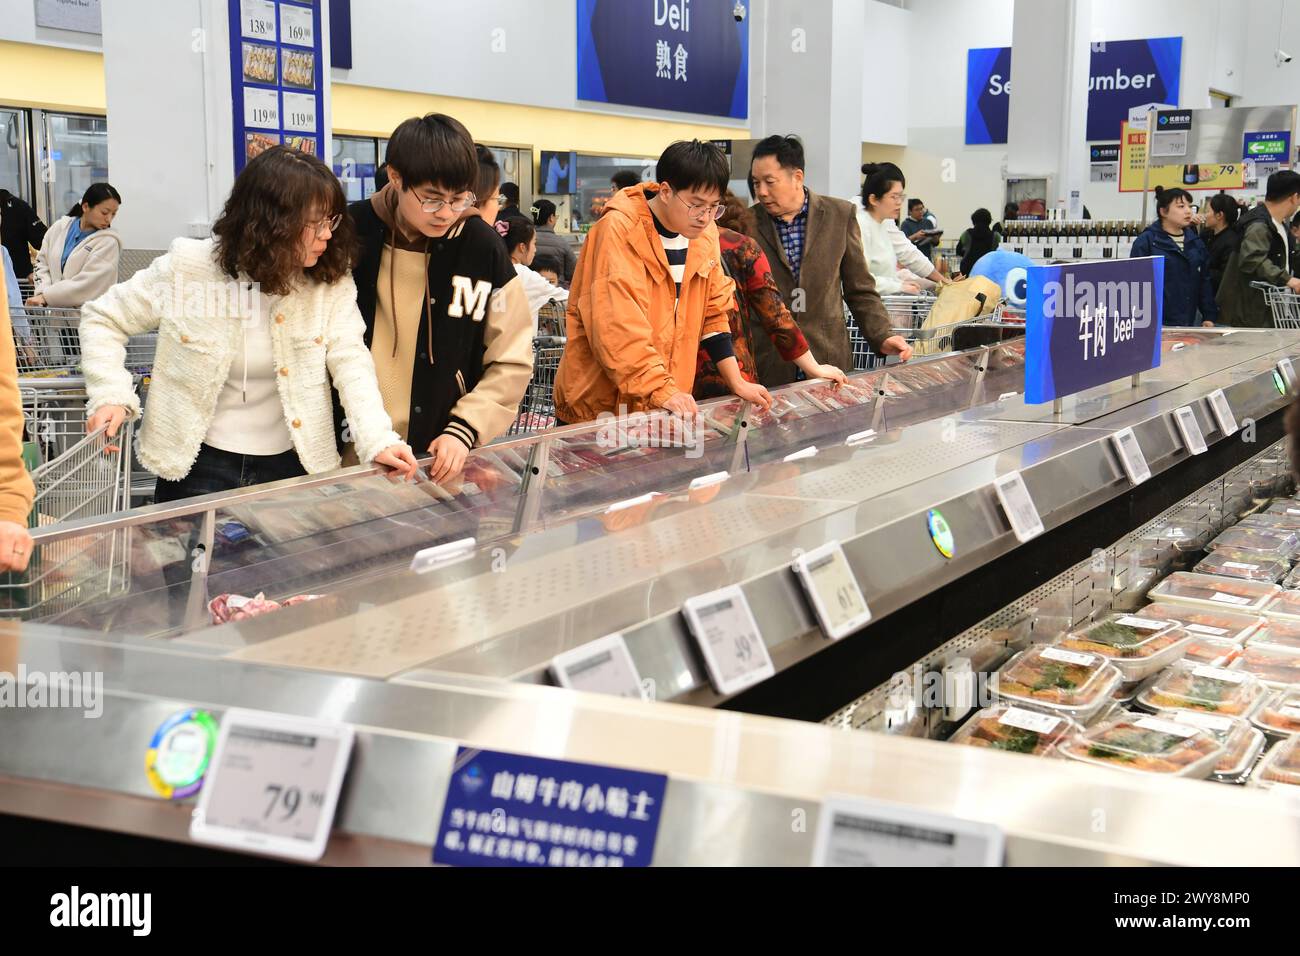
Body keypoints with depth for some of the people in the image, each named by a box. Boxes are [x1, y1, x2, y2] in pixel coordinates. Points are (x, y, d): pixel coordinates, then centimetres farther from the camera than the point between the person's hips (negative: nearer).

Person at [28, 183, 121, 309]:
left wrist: (46, 296, -11)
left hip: (87, 313, -4)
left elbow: (87, 284, -12)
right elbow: (42, 262, 14)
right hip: (54, 310, 4)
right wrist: (42, 291, -2)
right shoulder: (60, 227, 9)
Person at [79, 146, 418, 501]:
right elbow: (104, 318, 0)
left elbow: (351, 362, -14)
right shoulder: (187, 267, -12)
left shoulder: (330, 281, -8)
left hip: (289, 465, 2)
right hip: (198, 463, -2)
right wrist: (111, 395, -15)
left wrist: (378, 441, -29)